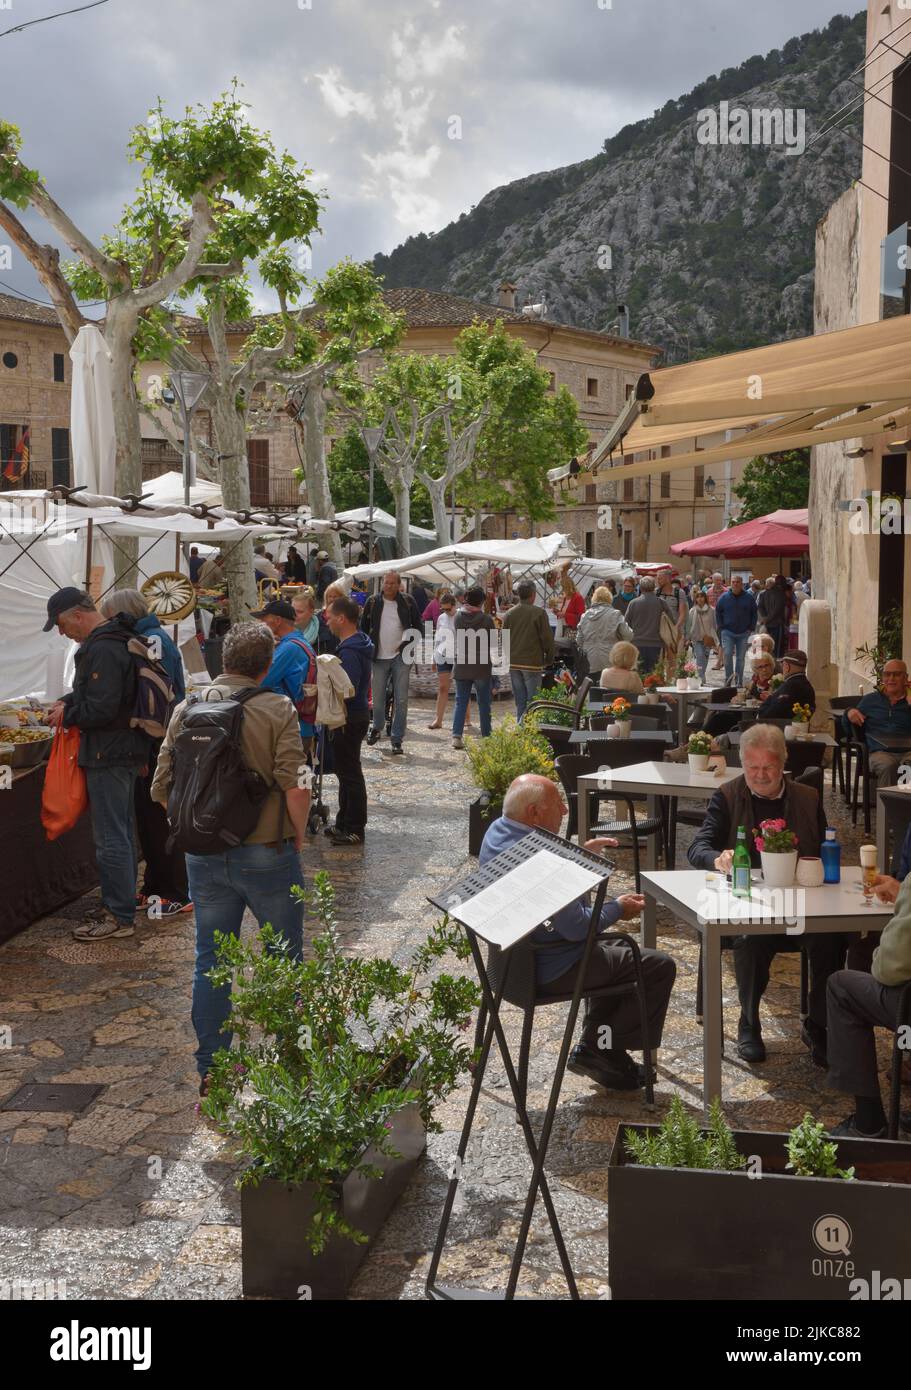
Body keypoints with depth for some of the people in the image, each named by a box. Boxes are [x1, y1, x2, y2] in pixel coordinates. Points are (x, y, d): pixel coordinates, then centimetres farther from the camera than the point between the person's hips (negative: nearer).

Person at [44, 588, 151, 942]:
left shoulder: (102, 650, -20)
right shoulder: (114, 640, 13)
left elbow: (101, 709, -24)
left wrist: (67, 715, -9)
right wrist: (68, 703, 9)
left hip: (109, 755, -11)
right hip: (127, 749, 11)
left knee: (111, 839, -4)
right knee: (121, 833, 18)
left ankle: (119, 916, 1)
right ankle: (122, 903, 28)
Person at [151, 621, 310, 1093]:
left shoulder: (187, 710, -1)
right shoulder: (277, 709, -13)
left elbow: (162, 788, 0)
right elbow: (296, 789, -20)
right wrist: (298, 837, -3)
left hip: (203, 856, 3)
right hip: (265, 854, -3)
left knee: (210, 964, 13)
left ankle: (210, 1073, 20)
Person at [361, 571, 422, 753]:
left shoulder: (408, 602, 1)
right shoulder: (372, 602, 4)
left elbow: (417, 627, 8)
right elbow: (364, 628, 11)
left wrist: (409, 644, -5)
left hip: (400, 657, -1)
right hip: (379, 657, 1)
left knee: (401, 700, -4)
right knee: (377, 698, 8)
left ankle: (397, 739, 2)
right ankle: (376, 728, 34)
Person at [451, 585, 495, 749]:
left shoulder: (458, 617, -4)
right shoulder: (486, 619, -12)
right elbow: (494, 642, -4)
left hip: (461, 667, 2)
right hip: (482, 668, -2)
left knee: (461, 702, 7)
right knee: (484, 704, 9)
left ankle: (456, 735, -5)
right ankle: (486, 736, 15)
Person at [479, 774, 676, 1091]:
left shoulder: (497, 831, -1)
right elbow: (577, 926, -28)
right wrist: (617, 909, -10)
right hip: (550, 971, -10)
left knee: (615, 949, 32)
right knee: (659, 967, 0)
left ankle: (594, 1046, 28)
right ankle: (606, 1048, 9)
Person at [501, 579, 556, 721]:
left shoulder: (509, 614, 4)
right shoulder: (539, 612, -10)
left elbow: (503, 639, 9)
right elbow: (547, 638, -8)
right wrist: (549, 659, 5)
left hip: (513, 663, 5)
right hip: (532, 663, -5)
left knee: (519, 702, 12)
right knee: (533, 701, 0)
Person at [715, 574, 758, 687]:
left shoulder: (749, 598, 3)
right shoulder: (724, 597, 3)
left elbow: (754, 614, 10)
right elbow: (718, 613, 10)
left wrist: (751, 628, 2)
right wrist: (720, 627, 2)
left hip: (743, 633, 1)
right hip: (728, 632, -1)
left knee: (740, 657, 4)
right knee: (727, 654, -14)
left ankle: (739, 681, 11)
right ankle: (728, 678, -1)